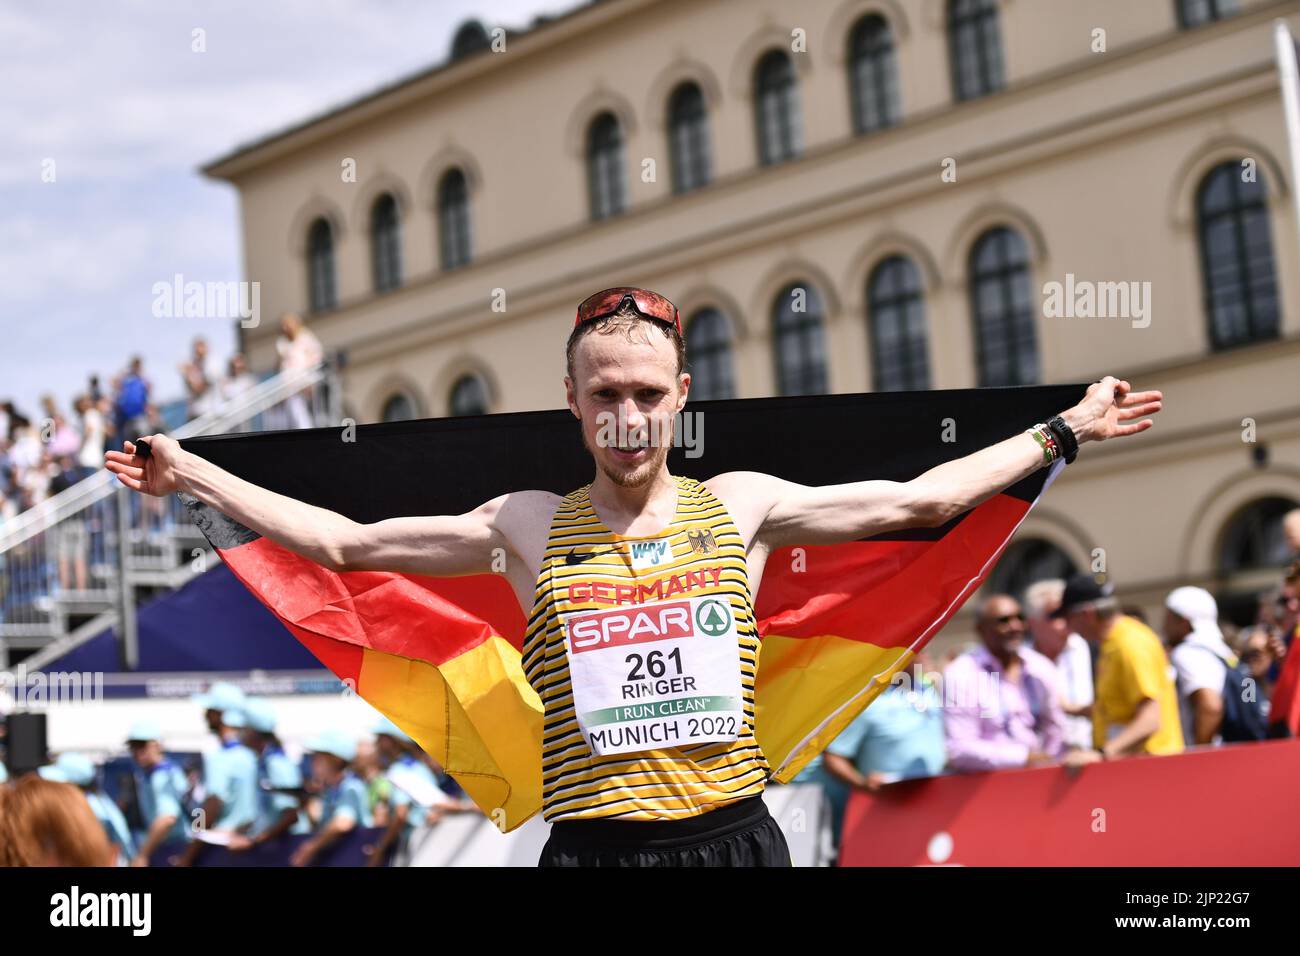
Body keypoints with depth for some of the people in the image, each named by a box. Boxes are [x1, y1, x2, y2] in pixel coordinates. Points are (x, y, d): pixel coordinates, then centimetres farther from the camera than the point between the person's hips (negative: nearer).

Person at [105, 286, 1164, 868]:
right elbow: (345, 542, 8)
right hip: (593, 842, -1)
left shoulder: (739, 505, 6)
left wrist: (1065, 430, 13)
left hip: (734, 833, 1)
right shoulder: (529, 526, 5)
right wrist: (193, 476, 7)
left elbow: (918, 500, 11)